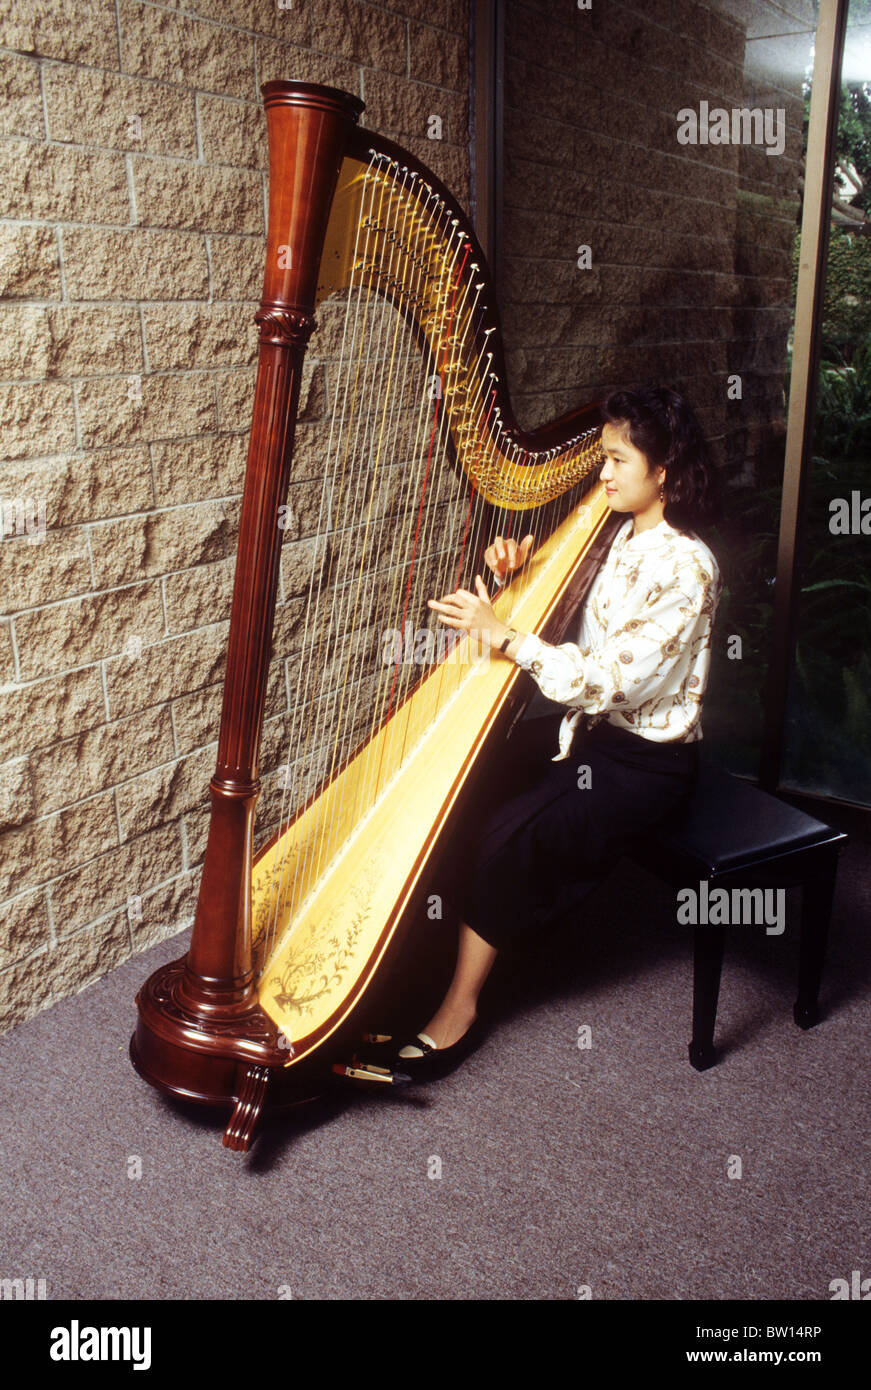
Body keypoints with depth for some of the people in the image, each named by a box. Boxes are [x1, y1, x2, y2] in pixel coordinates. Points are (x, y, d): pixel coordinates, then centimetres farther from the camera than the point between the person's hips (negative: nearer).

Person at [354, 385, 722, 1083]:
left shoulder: (684, 567, -21)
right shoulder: (622, 534, 6)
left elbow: (610, 680, -26)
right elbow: (568, 628, 11)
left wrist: (504, 634, -26)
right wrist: (517, 578, -7)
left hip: (645, 760, -8)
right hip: (591, 728, 8)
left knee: (509, 833, -20)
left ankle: (460, 1011, -5)